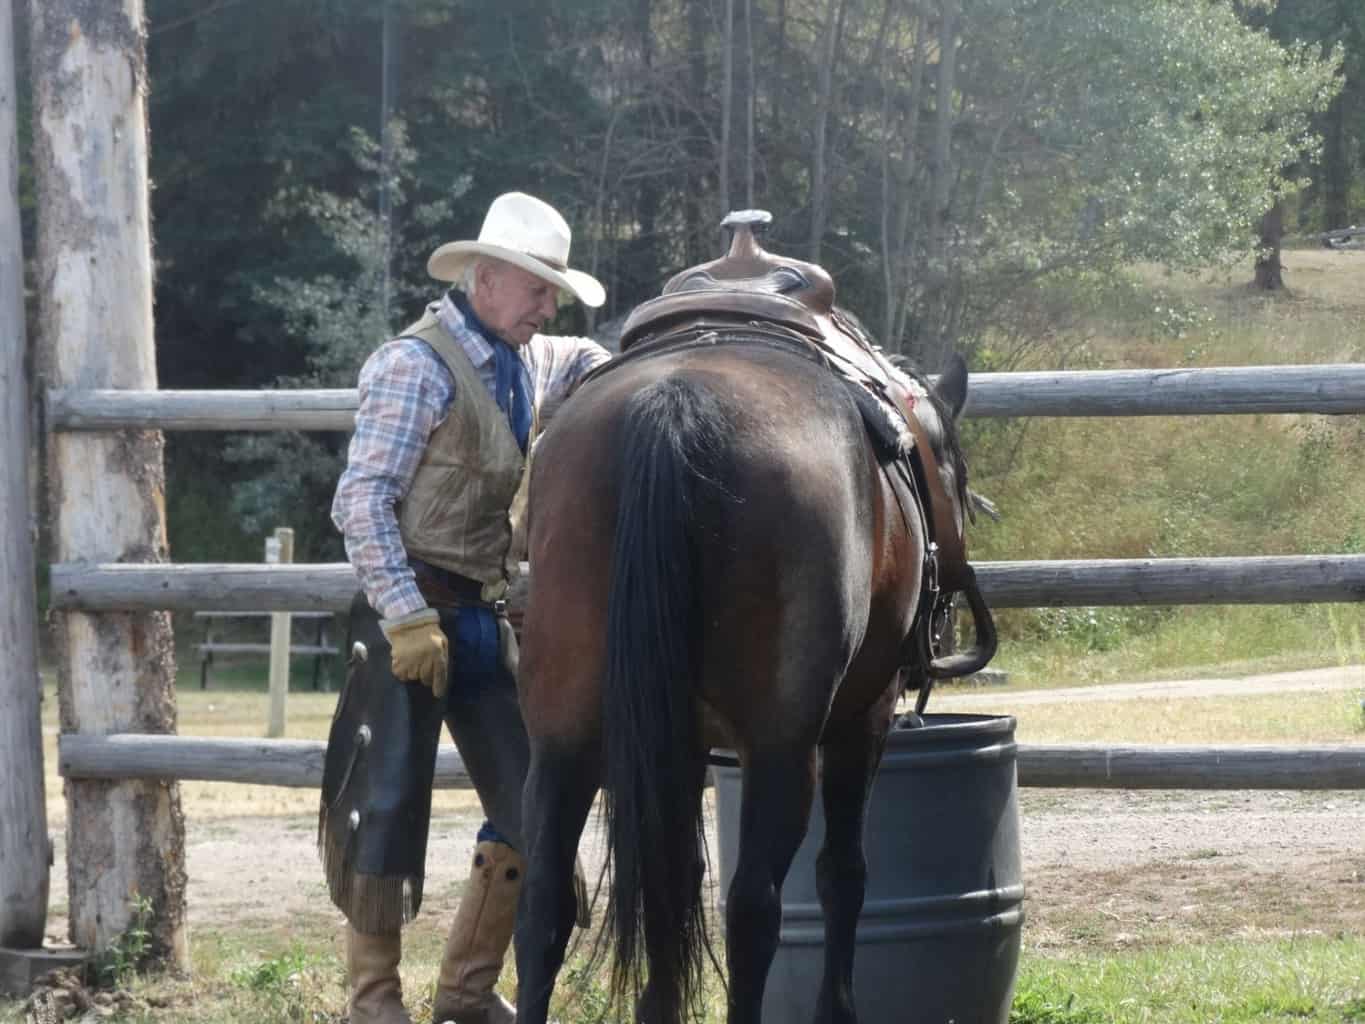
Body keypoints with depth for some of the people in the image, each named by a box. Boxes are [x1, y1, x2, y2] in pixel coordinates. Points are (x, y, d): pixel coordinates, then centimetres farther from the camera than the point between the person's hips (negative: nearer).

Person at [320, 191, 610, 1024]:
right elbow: (363, 500, -16)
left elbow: (594, 361, 32)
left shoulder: (534, 364, 10)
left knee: (532, 812, 7)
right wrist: (407, 618, -22)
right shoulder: (419, 365, -13)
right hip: (416, 610, -8)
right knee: (390, 807, -4)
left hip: (490, 614, 8)